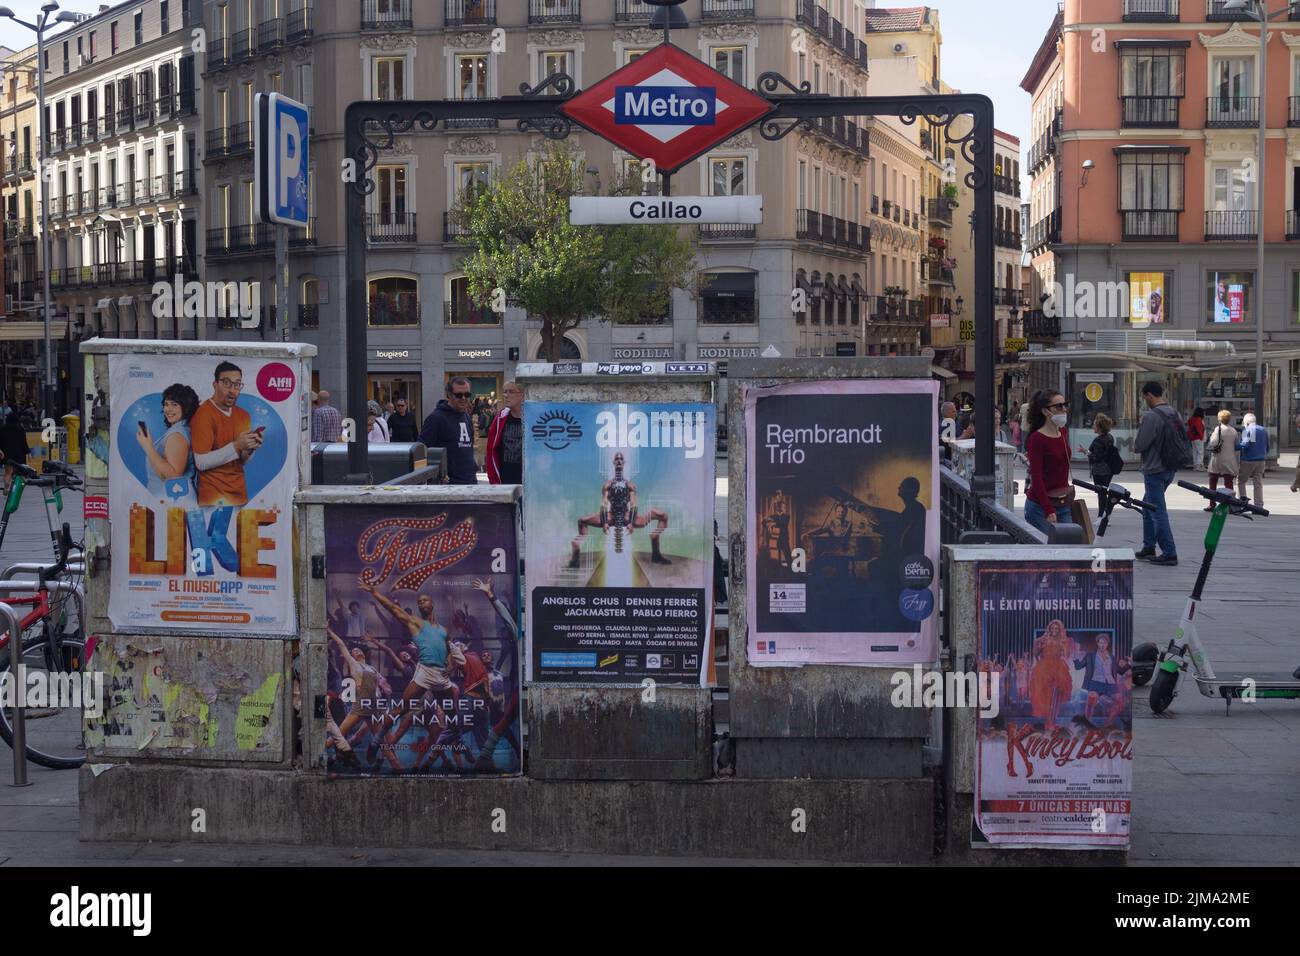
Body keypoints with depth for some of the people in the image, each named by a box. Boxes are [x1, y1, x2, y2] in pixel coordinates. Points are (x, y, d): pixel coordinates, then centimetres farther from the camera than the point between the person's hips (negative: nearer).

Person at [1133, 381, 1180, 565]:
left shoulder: (1150, 416, -19)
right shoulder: (1176, 415, 8)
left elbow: (1140, 445, -19)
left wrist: (1134, 444, 3)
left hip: (1155, 470, -9)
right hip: (1171, 469, 9)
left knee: (1158, 512, -5)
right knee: (1147, 506, 22)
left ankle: (1169, 553, -5)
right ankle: (1149, 547, 27)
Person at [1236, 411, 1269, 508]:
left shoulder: (1247, 430, -9)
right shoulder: (1264, 430, 11)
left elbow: (1245, 444, -21)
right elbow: (1267, 447, 15)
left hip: (1248, 460, -6)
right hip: (1261, 460, 6)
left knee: (1240, 481, 8)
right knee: (1258, 483, 8)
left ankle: (1243, 499, -5)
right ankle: (1259, 505, 5)